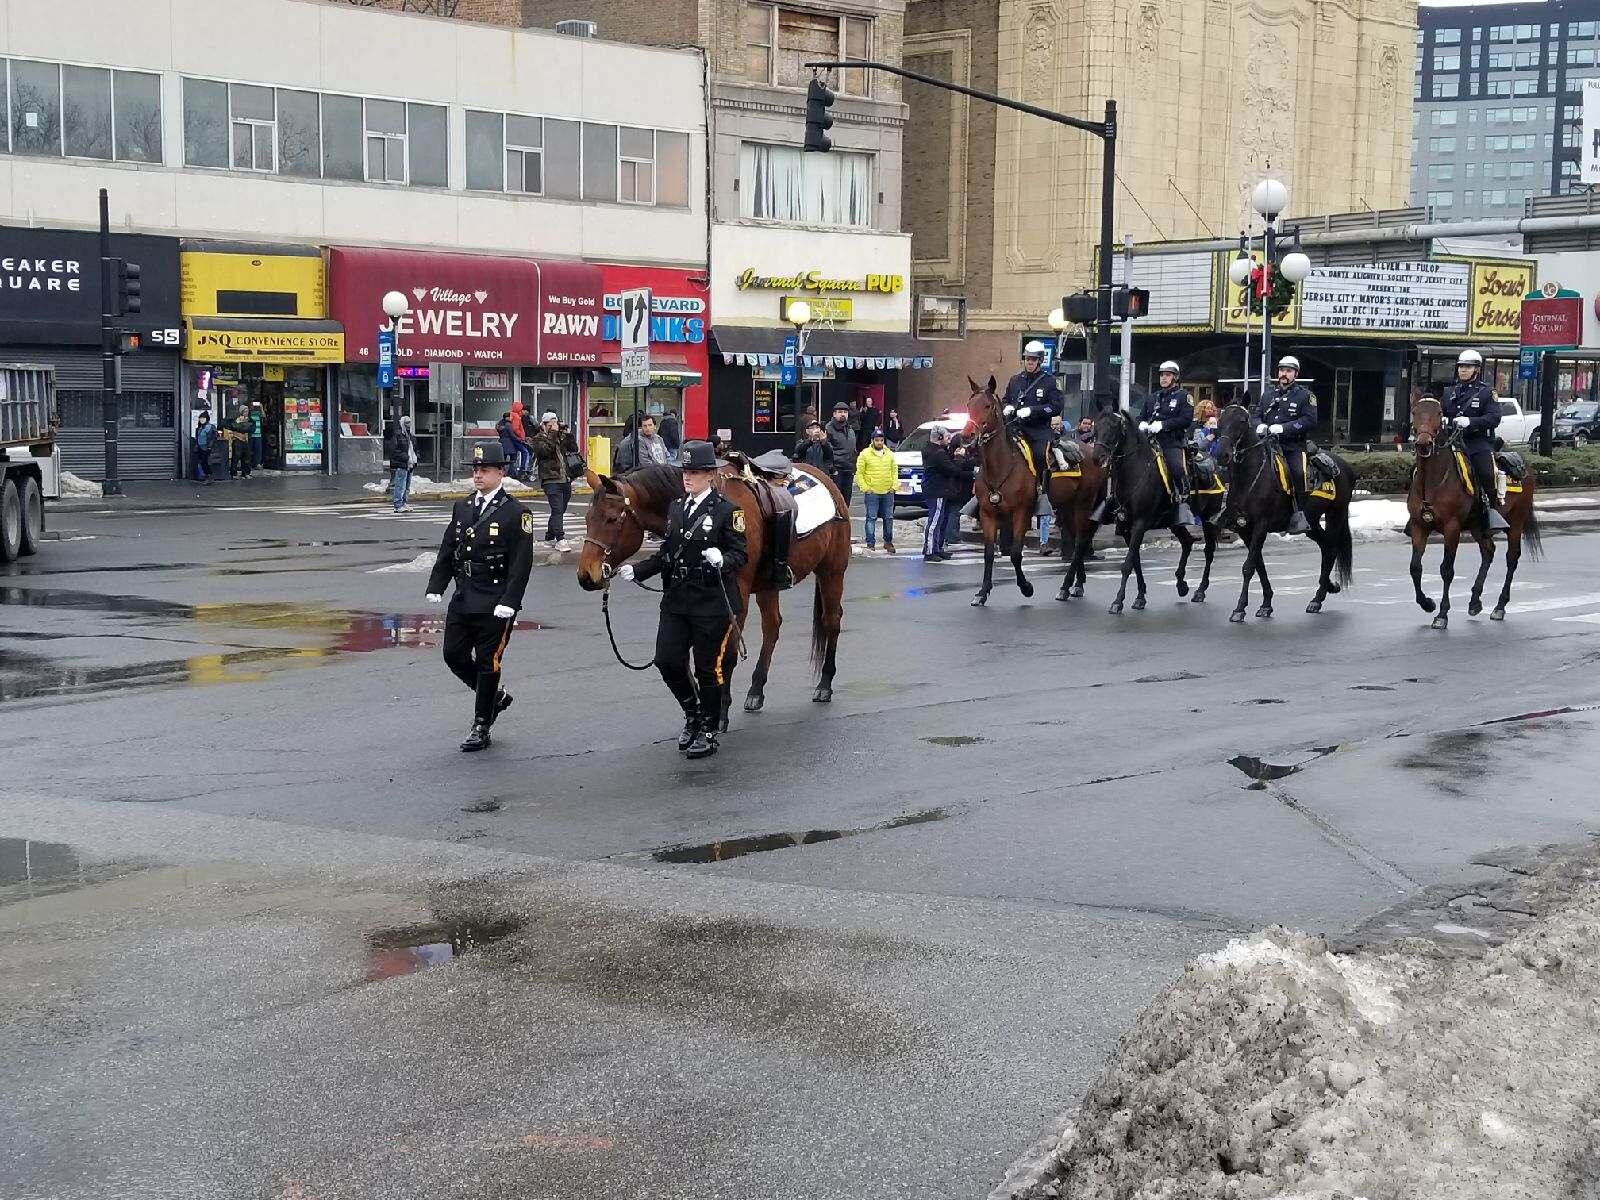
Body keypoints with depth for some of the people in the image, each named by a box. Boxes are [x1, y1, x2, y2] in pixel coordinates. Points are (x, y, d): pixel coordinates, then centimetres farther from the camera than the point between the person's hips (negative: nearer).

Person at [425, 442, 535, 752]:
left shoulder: (515, 513, -10)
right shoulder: (462, 508, 10)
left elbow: (521, 563, -14)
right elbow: (447, 551, 15)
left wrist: (509, 602, -20)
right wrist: (436, 586, 6)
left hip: (494, 605, -7)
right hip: (462, 599, 7)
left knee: (487, 663, 1)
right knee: (454, 656, 9)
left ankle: (481, 728, 13)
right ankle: (496, 696, 32)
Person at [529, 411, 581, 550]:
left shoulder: (560, 437, 19)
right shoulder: (539, 439, 0)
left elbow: (574, 449, 13)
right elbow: (546, 450, -20)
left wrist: (568, 434, 1)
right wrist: (553, 433, -16)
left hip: (565, 480, 7)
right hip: (550, 480, -7)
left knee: (560, 510, 13)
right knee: (557, 509, -17)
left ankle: (550, 537, 25)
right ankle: (560, 539, -20)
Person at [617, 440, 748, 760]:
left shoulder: (726, 510, -7)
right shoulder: (676, 508, 11)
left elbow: (740, 554, -10)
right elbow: (666, 553, 14)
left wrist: (722, 560, -30)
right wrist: (636, 571, 3)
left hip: (712, 602, -6)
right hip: (676, 600, 6)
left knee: (709, 667, 3)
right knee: (667, 661, 2)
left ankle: (708, 731, 19)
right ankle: (692, 715, 26)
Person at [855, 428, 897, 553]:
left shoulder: (890, 454, 10)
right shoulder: (865, 454, -2)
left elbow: (895, 471, 16)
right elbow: (859, 473, -2)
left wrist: (893, 485, 4)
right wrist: (865, 488, -9)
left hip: (888, 492, 4)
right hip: (872, 492, -4)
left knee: (889, 518, 8)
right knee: (871, 518, -4)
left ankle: (888, 542, 20)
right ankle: (871, 544, 0)